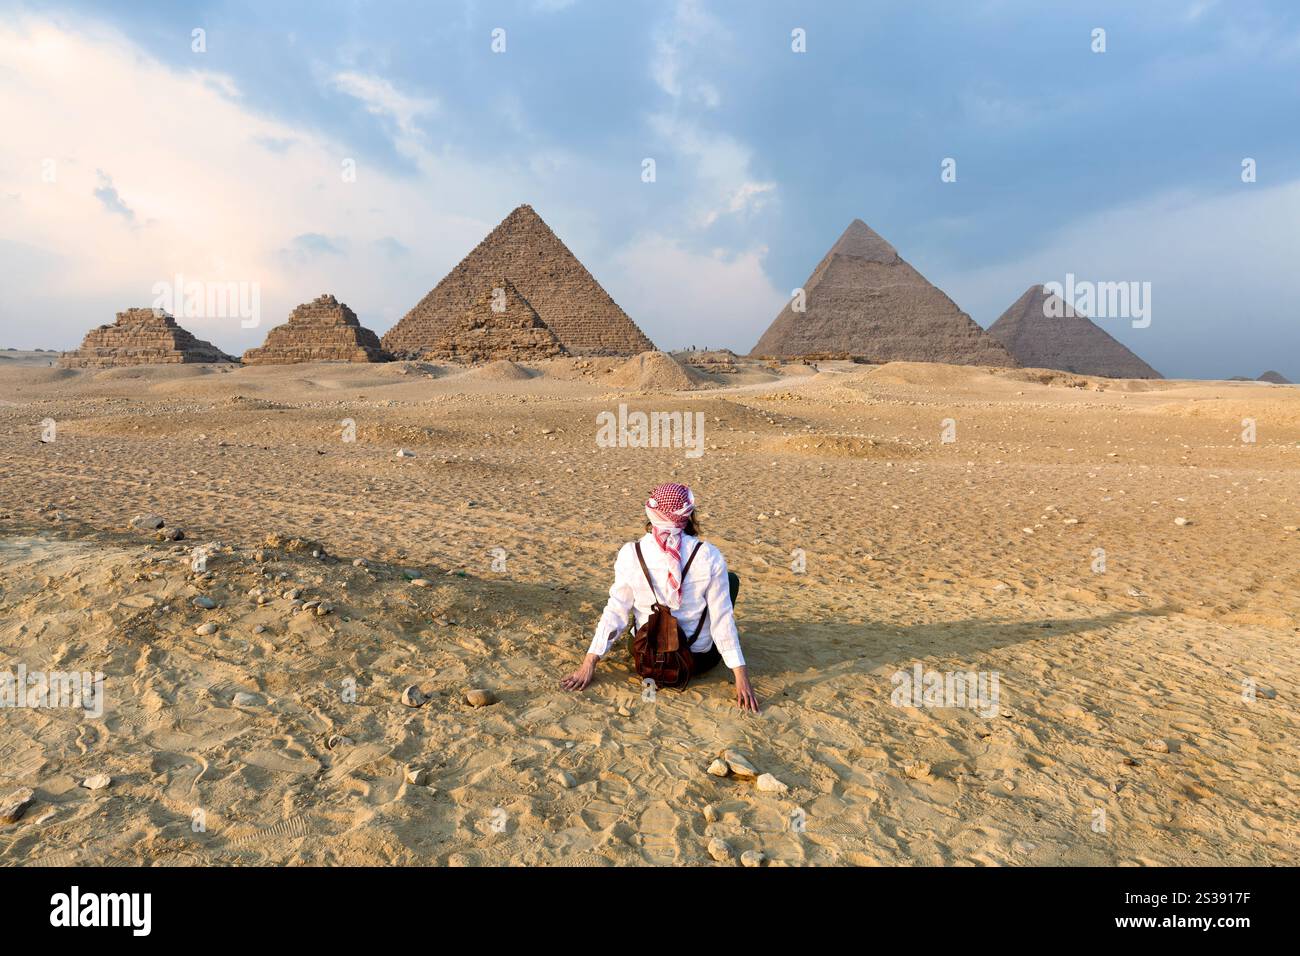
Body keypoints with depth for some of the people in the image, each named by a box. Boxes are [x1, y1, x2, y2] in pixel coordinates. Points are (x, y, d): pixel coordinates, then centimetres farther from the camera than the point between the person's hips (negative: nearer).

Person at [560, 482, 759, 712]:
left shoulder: (630, 553, -14)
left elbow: (615, 612, -12)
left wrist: (589, 664, -4)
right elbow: (722, 617, -15)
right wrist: (741, 677, -9)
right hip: (699, 661, -2)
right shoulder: (709, 556, -17)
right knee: (731, 579, 18)